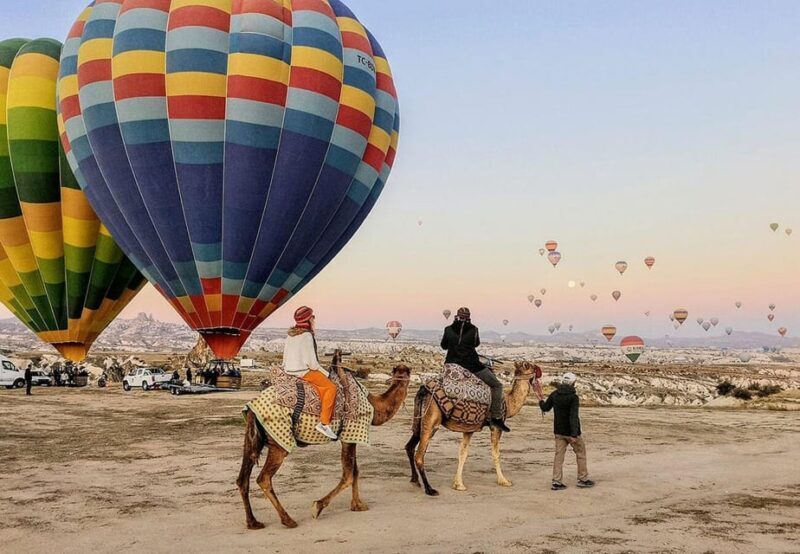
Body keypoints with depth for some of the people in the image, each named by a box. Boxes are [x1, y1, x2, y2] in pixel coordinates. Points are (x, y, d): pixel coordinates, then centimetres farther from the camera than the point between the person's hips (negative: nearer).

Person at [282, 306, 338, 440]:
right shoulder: (306, 335, -15)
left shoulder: (291, 334, 11)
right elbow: (312, 362, -18)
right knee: (331, 387, -7)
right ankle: (324, 423, -11)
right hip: (303, 371, -9)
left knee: (323, 387, 21)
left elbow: (286, 357, 16)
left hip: (289, 370, 9)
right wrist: (325, 373, -3)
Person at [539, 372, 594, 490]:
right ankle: (583, 479, 18)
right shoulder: (573, 397, -17)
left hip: (559, 431, 5)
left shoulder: (554, 395, 0)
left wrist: (541, 400, 33)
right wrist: (574, 434, -27)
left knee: (559, 455, 7)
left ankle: (556, 481, 3)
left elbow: (545, 408, 12)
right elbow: (574, 416, -24)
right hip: (571, 431, -5)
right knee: (581, 454, 12)